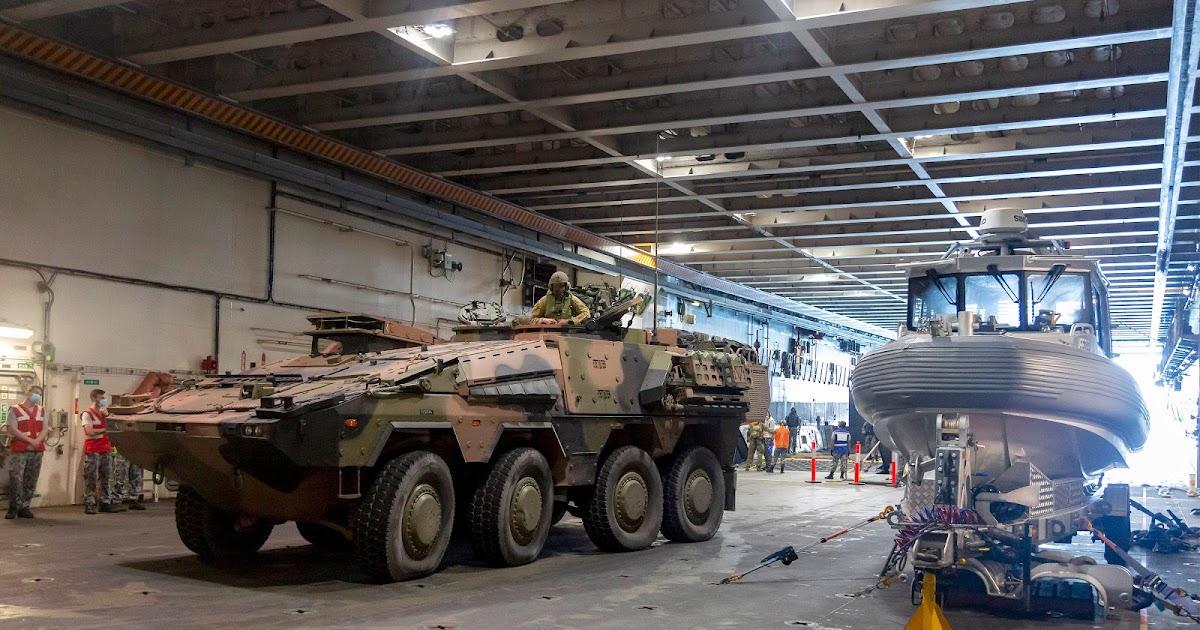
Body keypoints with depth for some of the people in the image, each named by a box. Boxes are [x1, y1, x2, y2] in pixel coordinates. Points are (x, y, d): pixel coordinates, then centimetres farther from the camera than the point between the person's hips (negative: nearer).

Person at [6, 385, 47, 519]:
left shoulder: (41, 410, 16)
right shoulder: (15, 409, 1)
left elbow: (45, 428, 7)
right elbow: (13, 430, -9)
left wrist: (37, 441, -12)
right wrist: (30, 441, -16)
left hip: (37, 451, 5)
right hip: (18, 451, -5)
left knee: (31, 481, 4)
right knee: (16, 479, -10)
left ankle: (24, 507, 9)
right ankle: (14, 508, -4)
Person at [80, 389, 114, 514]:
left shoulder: (105, 413, 19)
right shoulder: (87, 414, -2)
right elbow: (90, 431, -13)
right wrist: (104, 430, -4)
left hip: (106, 449, 6)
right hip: (93, 451, -6)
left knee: (105, 477, 8)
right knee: (91, 478, -5)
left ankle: (105, 503, 13)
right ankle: (89, 504, -3)